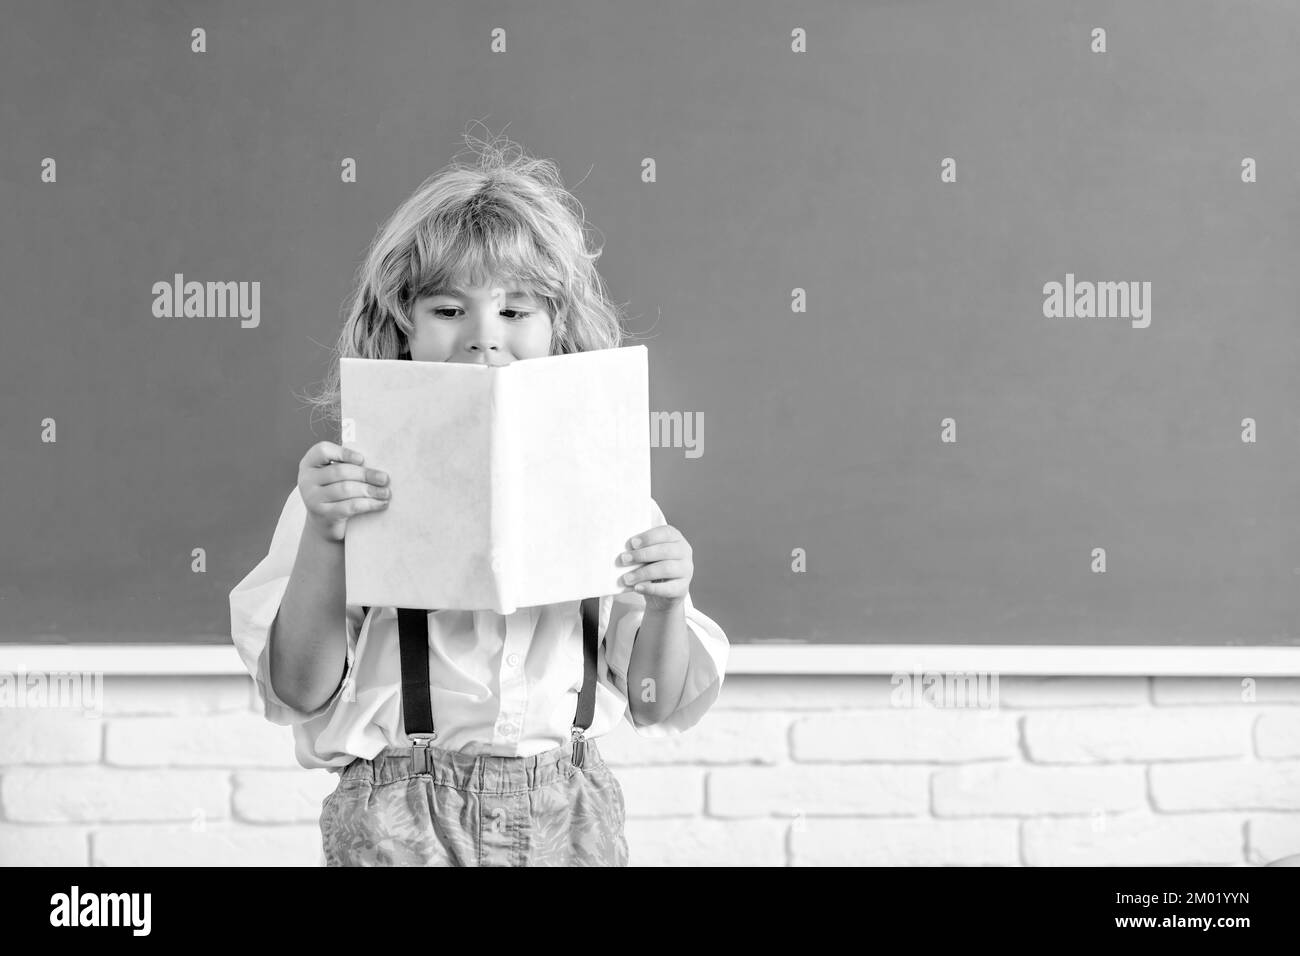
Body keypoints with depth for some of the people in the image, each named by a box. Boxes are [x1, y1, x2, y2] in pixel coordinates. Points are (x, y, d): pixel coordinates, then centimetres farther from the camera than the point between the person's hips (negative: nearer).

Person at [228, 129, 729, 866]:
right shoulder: (358, 479, -4)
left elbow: (661, 706, 7)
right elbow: (300, 693, -7)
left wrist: (665, 608, -13)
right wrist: (322, 540, -20)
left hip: (567, 820, 2)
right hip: (403, 824, -2)